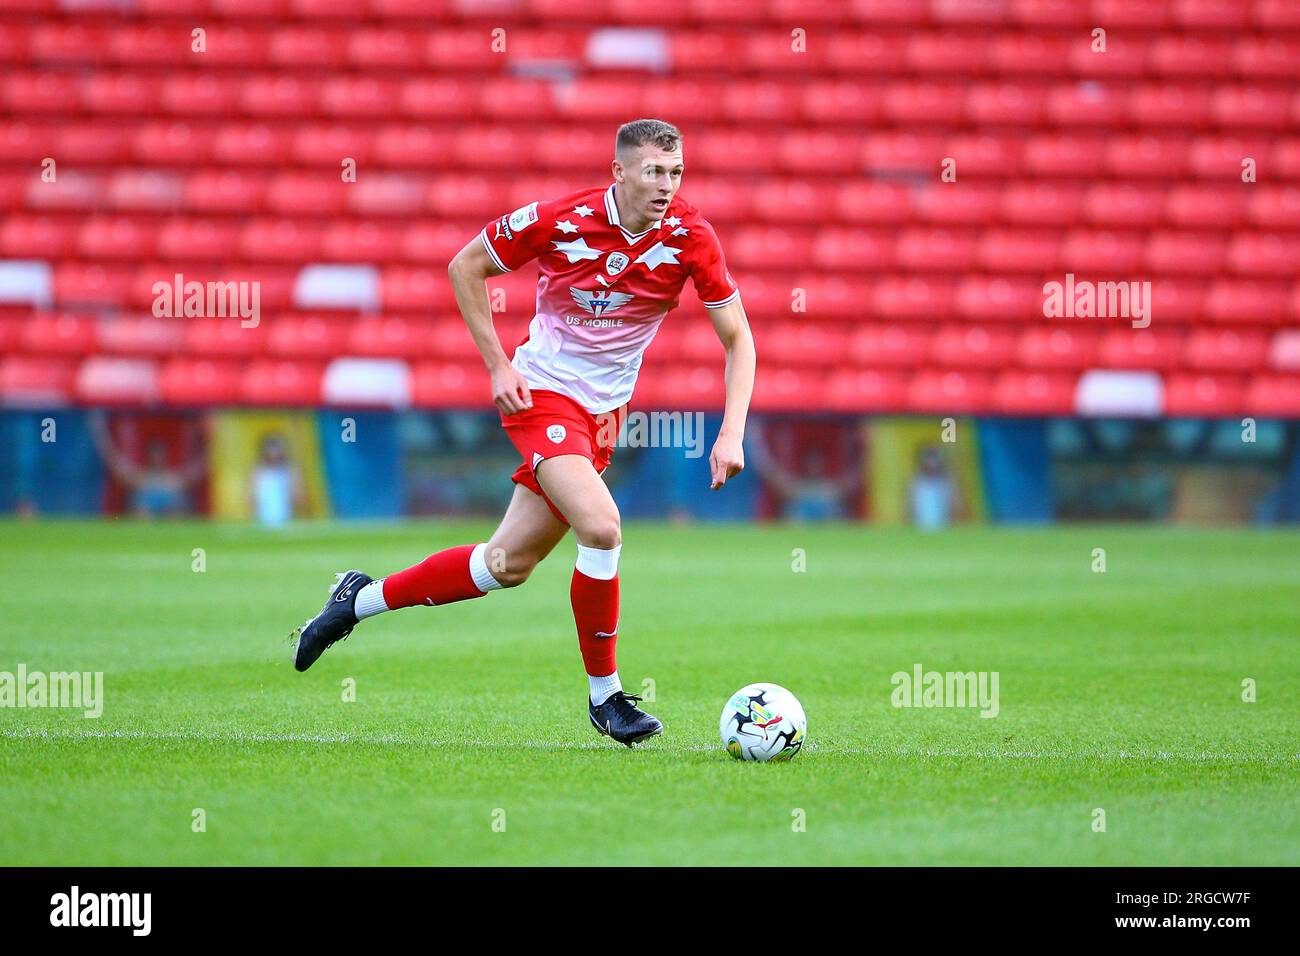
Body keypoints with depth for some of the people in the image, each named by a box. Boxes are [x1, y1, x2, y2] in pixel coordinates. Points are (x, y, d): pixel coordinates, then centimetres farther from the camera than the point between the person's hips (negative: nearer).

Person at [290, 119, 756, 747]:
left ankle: (361, 599, 29)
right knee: (601, 528, -26)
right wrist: (498, 364, -8)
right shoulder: (561, 219, -18)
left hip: (602, 412, 5)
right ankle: (604, 695, -9)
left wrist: (731, 434, -14)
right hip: (543, 391, -5)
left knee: (509, 564, 9)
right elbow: (465, 266, -3)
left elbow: (737, 340, -2)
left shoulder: (690, 236, -11)